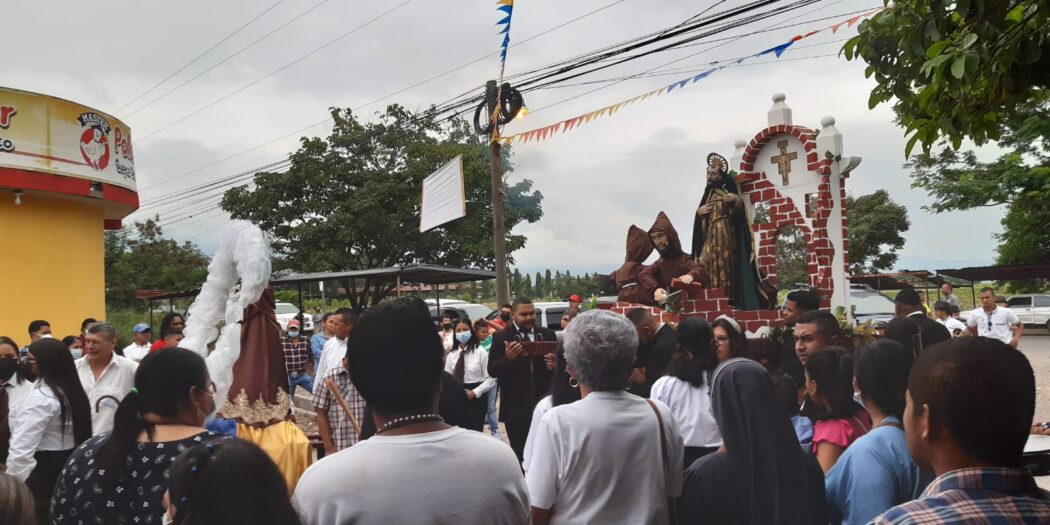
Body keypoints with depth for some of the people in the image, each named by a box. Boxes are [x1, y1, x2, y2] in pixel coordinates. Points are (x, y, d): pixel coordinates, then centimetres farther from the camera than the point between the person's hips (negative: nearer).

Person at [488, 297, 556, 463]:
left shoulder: (547, 334, 4)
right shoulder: (501, 337, -3)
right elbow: (492, 370, -6)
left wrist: (554, 365, -16)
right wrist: (507, 358, -25)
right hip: (516, 407, -2)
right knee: (520, 454, 9)